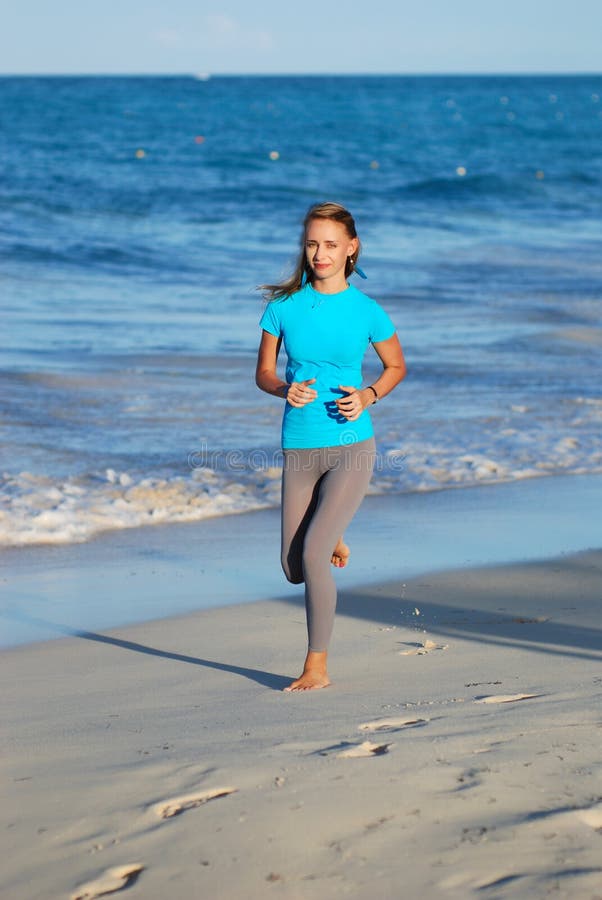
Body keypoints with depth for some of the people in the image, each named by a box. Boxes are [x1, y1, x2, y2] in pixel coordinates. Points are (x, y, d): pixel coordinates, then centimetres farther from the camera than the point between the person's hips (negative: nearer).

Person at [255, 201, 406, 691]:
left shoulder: (367, 312, -4)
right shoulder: (284, 306, 0)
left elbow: (396, 366, 11)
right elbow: (263, 373, 8)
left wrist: (368, 396, -8)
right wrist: (286, 390, -14)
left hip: (351, 448, -3)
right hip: (299, 450, 3)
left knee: (312, 557, -16)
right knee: (294, 570, 7)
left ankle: (318, 666, 0)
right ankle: (332, 539, 44)